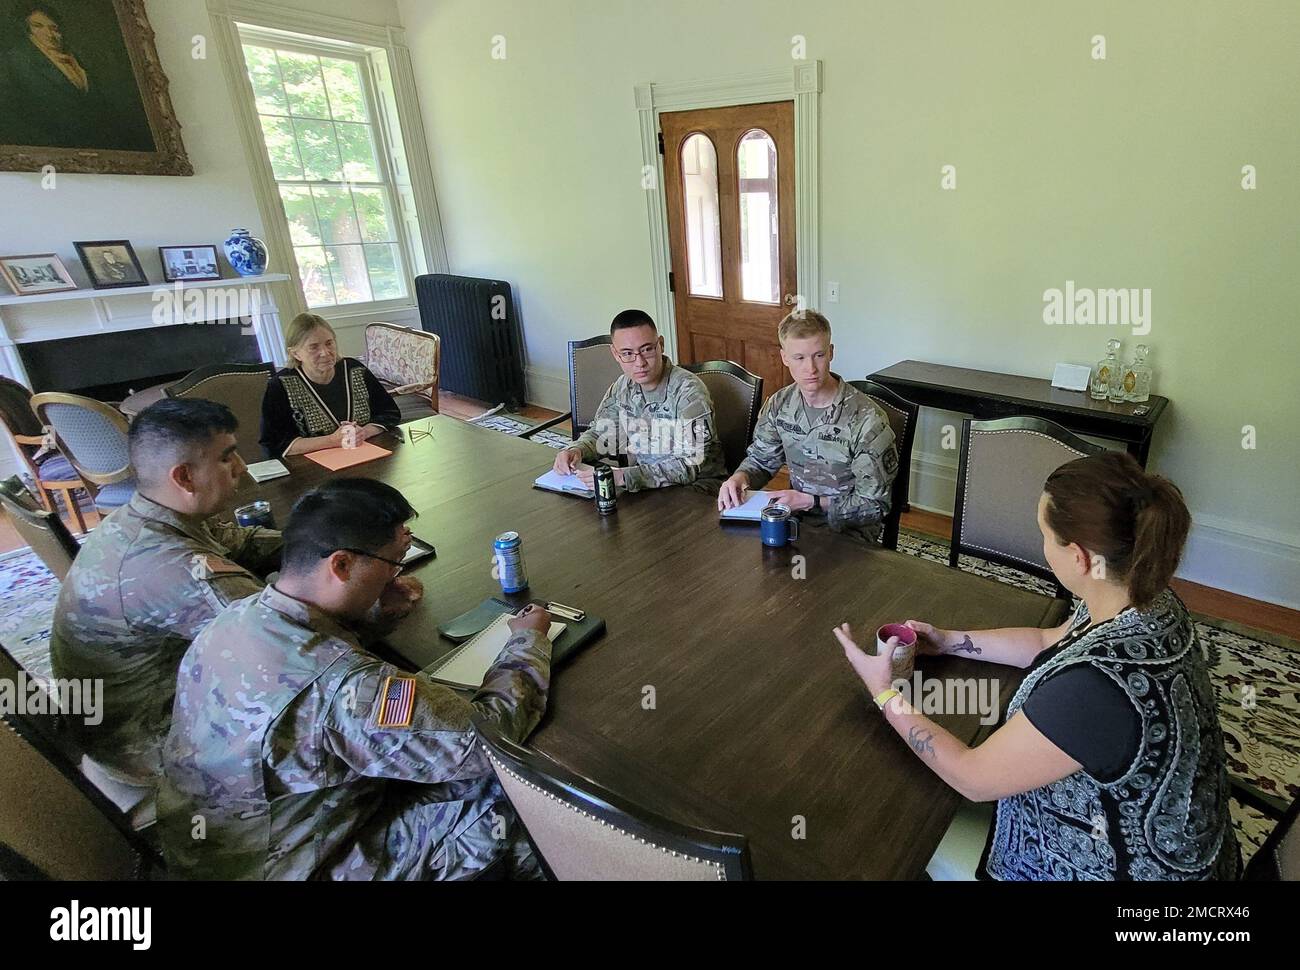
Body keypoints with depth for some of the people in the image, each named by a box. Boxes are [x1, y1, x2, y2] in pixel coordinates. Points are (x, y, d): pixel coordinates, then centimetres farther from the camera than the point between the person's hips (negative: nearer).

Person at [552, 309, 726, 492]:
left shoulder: (688, 391, -21)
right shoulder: (622, 387, 0)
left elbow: (689, 466, -25)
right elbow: (598, 432, 14)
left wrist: (623, 476, -33)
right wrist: (577, 451, -10)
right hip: (645, 482, 6)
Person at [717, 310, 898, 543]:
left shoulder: (867, 419, -20)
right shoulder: (779, 405, -2)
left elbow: (874, 505, -14)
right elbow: (761, 460, 13)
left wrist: (809, 501, -24)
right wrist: (740, 478, -11)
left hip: (848, 529, -4)